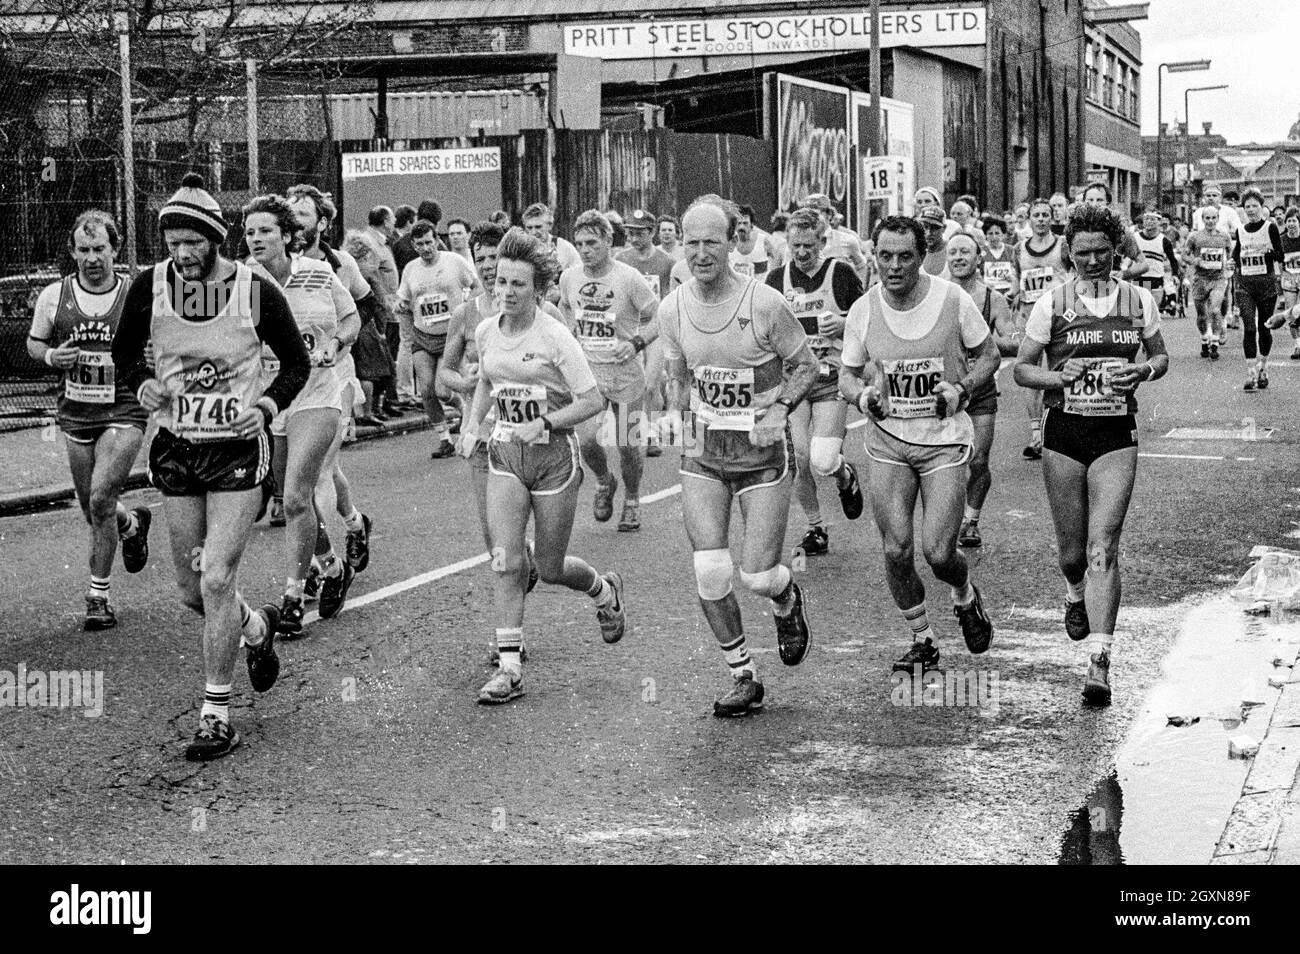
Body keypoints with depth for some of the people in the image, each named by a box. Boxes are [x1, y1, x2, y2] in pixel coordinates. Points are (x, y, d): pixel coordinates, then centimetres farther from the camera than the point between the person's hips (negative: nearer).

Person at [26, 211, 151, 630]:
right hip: (76, 416, 4)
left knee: (100, 499, -18)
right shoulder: (53, 297, 0)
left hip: (124, 412, -3)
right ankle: (133, 524, 47)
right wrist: (51, 356, -8)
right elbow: (33, 343, 13)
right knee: (94, 513, 11)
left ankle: (99, 595, -3)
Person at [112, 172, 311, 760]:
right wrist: (142, 384, -7)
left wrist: (266, 406, -14)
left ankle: (216, 714, 0)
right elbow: (125, 352, 14)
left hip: (237, 448, -4)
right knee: (192, 592, 10)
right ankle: (257, 627, 43)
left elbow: (296, 363, 3)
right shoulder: (149, 287, -3)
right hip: (176, 448, 4)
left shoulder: (254, 290, -9)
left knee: (216, 581, -11)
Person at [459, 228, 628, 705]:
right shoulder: (486, 332, 1)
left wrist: (545, 424, -22)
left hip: (554, 456, -4)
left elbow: (592, 401, -13)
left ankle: (606, 592, 40)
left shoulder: (555, 337, -16)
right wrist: (473, 423, 8)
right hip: (505, 454, 4)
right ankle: (509, 667, -5)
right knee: (507, 562, -9)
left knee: (550, 568, 7)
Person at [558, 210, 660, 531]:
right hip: (587, 371, 2)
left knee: (628, 445, 5)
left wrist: (636, 343, -19)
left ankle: (632, 499, 32)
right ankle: (604, 482, 16)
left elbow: (659, 318, -5)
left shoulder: (629, 278, -12)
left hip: (625, 374, -2)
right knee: (586, 439, -16)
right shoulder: (569, 278, 1)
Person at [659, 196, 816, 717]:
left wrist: (778, 409, -14)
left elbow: (805, 366, -1)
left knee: (757, 576, -4)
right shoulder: (672, 308, -3)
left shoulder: (764, 304, -15)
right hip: (704, 450, 3)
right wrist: (677, 417, 1)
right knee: (709, 572, -7)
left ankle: (788, 601, 35)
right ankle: (743, 679, 10)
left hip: (761, 450, -3)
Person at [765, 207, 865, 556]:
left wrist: (843, 325, -14)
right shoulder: (776, 278, 6)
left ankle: (845, 476, 21)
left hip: (831, 379, -3)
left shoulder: (841, 273, -1)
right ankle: (816, 528, 17)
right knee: (800, 461, -3)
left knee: (823, 462, -15)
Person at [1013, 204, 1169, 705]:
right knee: (1072, 549, 9)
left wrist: (1143, 372, -6)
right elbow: (1021, 369, 4)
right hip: (1064, 433, 0)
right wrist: (1058, 377, -16)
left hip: (1116, 436, 0)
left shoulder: (1139, 300, 4)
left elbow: (1161, 356, 16)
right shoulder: (1051, 304, -1)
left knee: (1102, 546, -12)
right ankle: (1076, 594, 48)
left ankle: (1099, 663, -15)